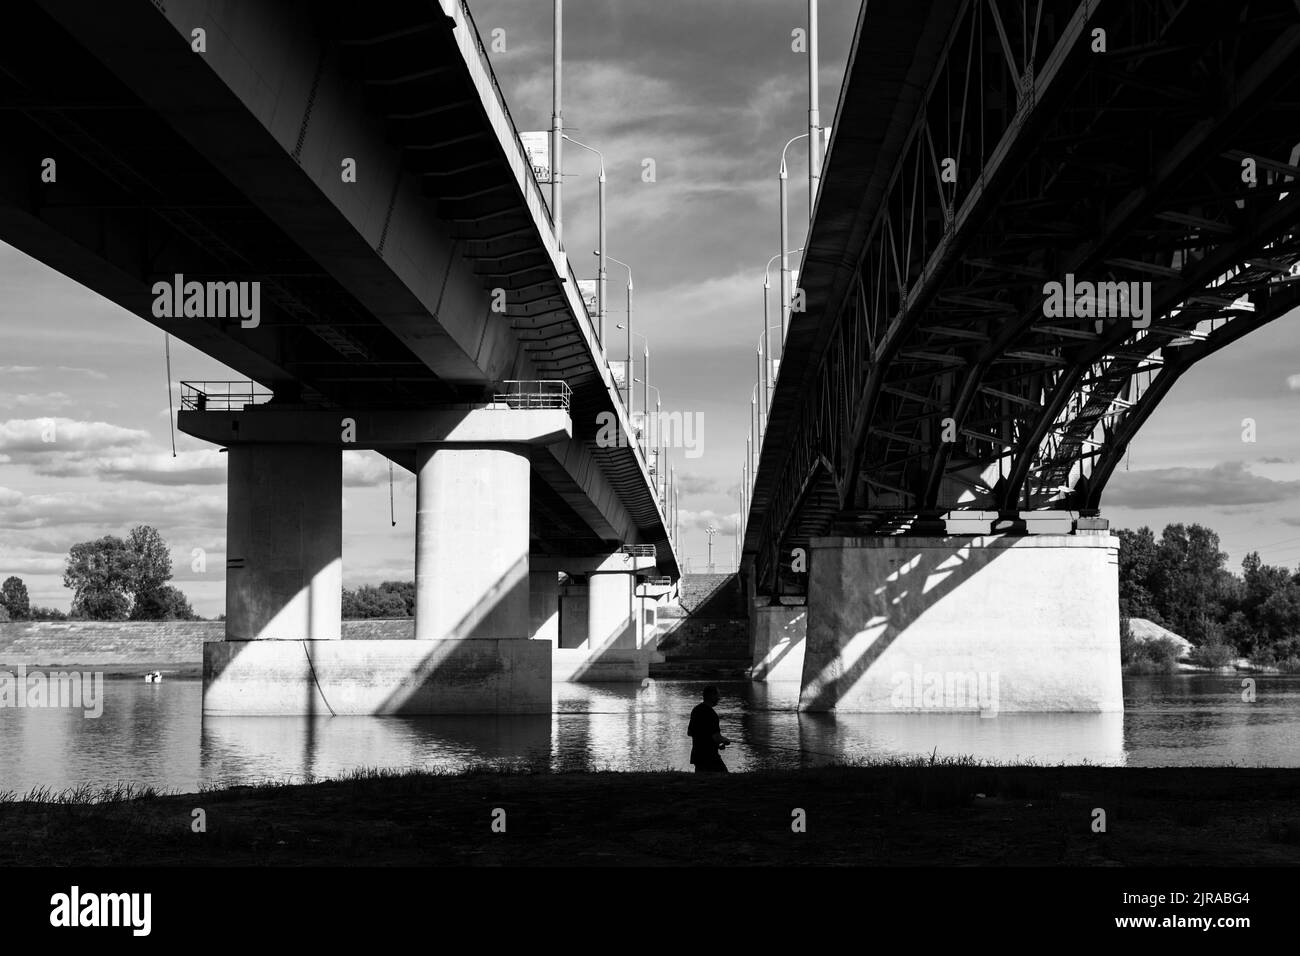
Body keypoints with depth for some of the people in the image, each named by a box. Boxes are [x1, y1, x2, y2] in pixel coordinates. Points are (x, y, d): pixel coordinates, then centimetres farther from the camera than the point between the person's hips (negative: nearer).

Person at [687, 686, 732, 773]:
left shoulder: (695, 710, 10)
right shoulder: (711, 713, -18)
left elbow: (689, 733, 19)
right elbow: (716, 738, -21)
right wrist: (727, 740, -1)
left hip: (696, 755, 9)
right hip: (710, 757, -9)